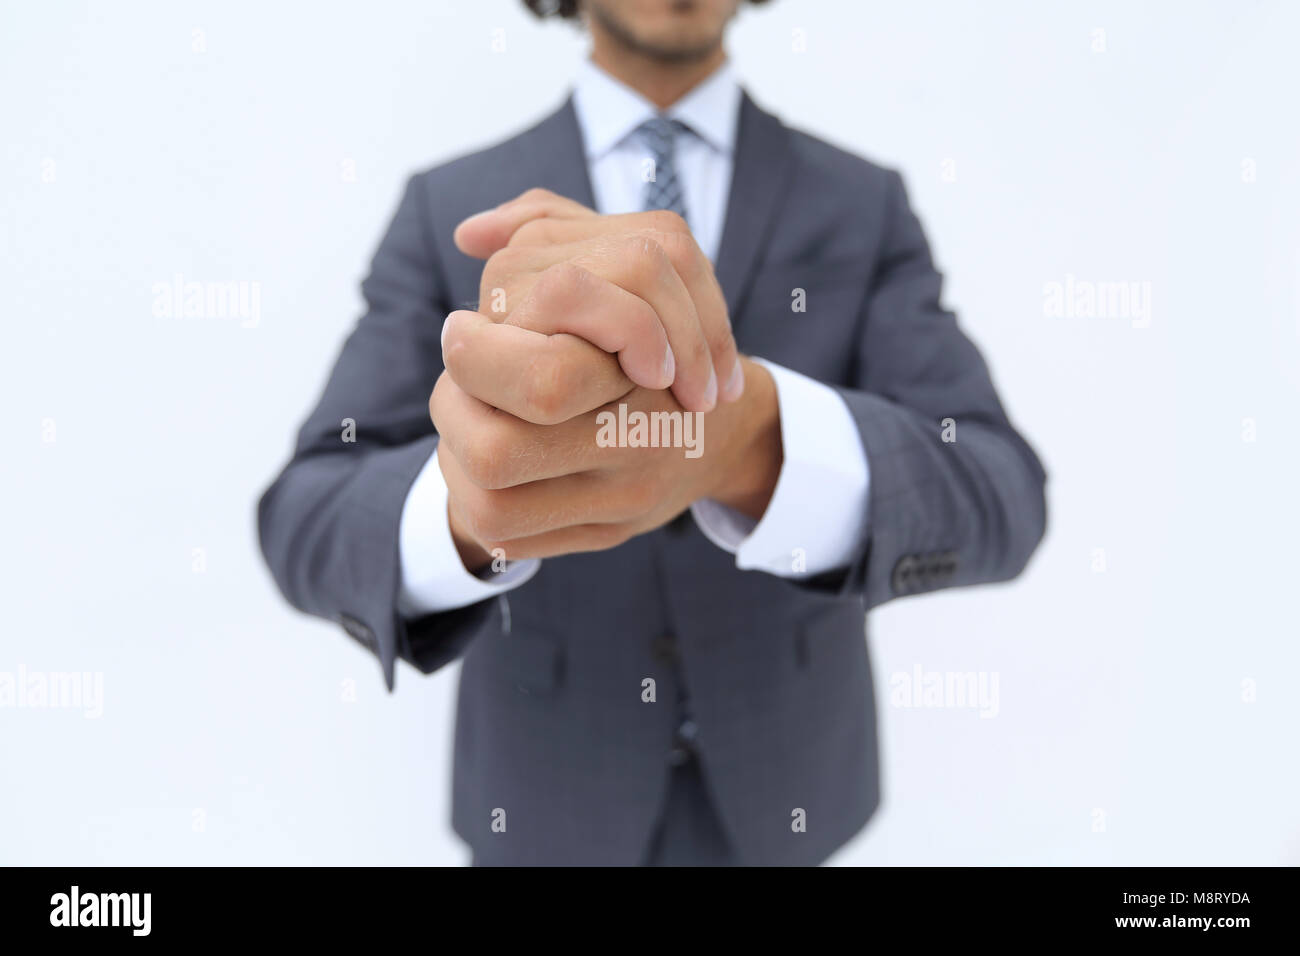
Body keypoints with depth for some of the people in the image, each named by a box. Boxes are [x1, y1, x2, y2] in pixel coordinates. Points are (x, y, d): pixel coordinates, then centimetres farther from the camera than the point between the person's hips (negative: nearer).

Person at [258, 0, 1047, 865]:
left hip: (782, 771, 1)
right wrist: (473, 496, -41)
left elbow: (997, 500, -22)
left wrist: (749, 435, -42)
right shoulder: (451, 206, -9)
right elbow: (310, 525, -18)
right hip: (551, 786, 0)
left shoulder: (867, 204, -8)